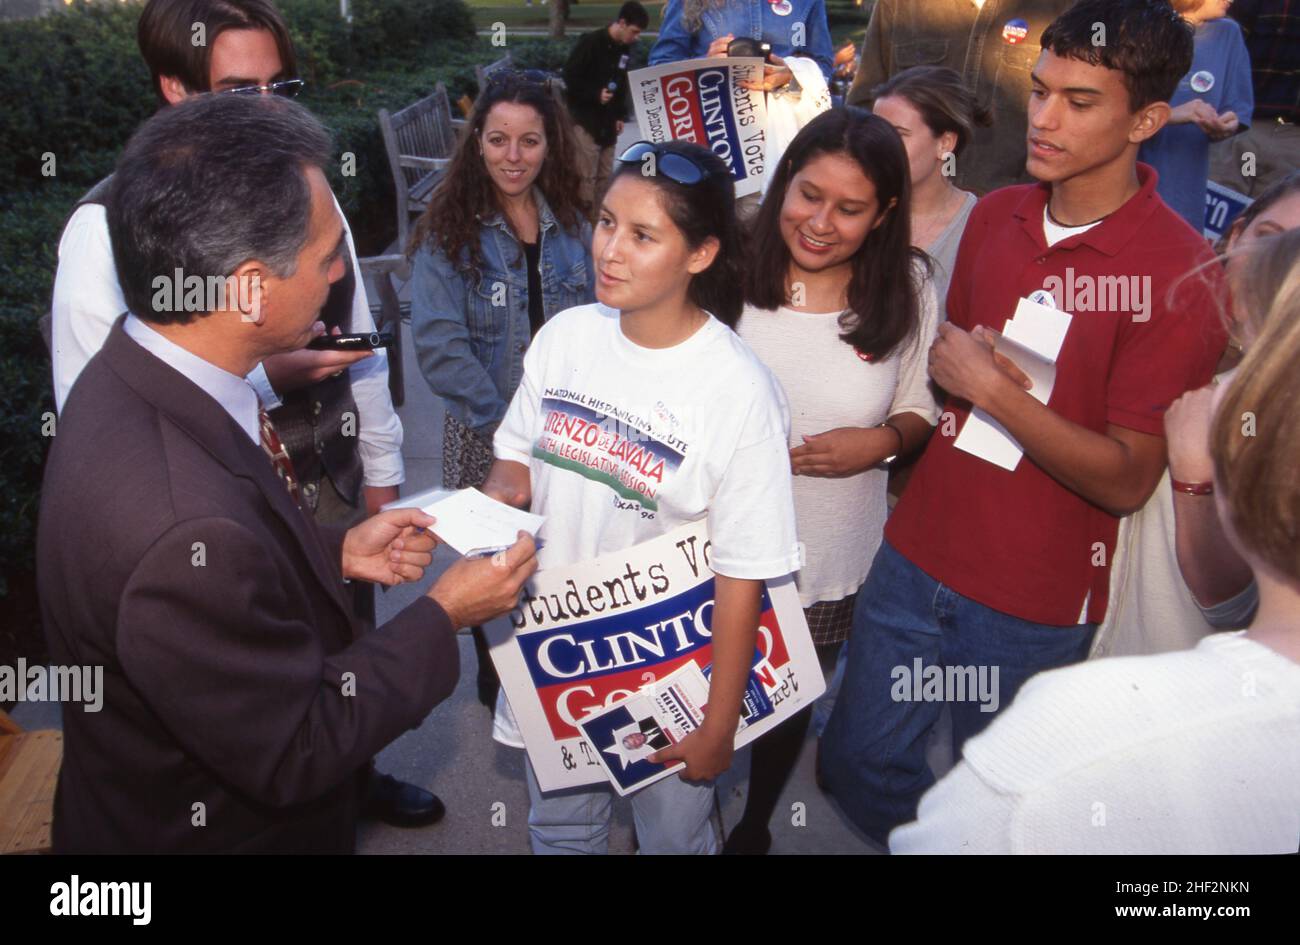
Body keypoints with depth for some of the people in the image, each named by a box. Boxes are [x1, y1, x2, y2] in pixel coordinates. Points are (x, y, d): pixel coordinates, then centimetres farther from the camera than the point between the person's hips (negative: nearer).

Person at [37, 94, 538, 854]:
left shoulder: (134, 374, -12)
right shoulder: (185, 528, -40)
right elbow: (296, 754, -26)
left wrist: (335, 551, -4)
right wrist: (442, 618, -18)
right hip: (218, 828, -7)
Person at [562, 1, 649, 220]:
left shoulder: (624, 48, 10)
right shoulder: (591, 42, -12)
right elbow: (570, 77, -13)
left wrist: (619, 116, 12)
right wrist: (595, 94, -19)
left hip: (607, 122, 7)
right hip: (584, 120, -7)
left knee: (605, 176, 8)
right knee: (586, 176, -9)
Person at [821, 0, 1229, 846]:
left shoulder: (1181, 270, -15)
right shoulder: (995, 214, 3)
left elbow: (1129, 480, -17)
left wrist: (993, 389, -21)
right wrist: (948, 362, -3)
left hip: (1035, 607, -5)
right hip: (917, 555, 6)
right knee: (859, 763, 17)